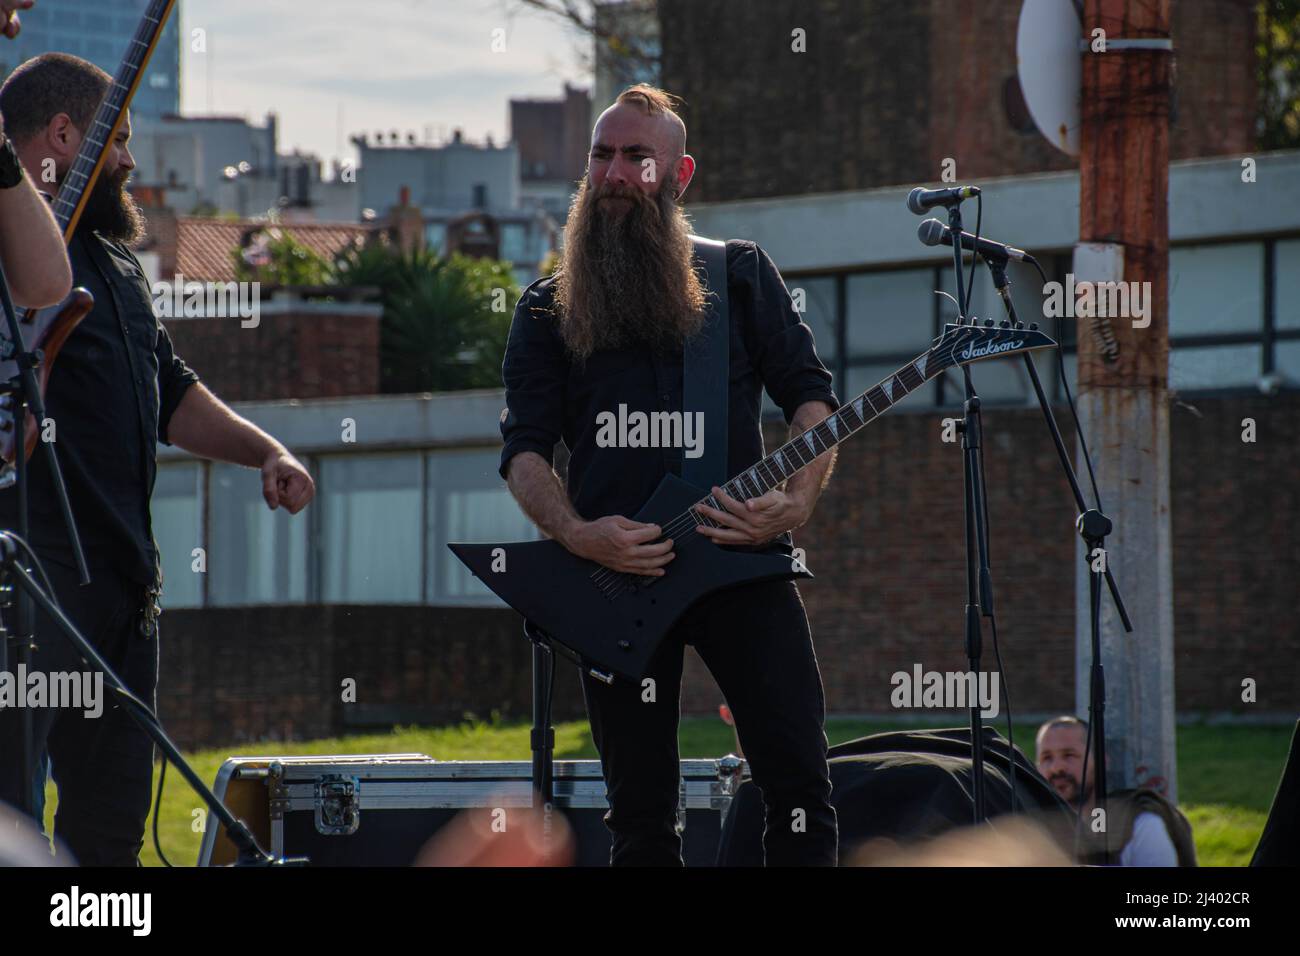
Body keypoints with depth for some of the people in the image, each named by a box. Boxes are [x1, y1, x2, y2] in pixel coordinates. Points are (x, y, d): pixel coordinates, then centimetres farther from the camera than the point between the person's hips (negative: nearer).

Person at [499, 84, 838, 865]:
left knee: (800, 779, -9)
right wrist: (575, 534, -11)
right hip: (616, 573, 1)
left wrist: (798, 501, -11)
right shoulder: (549, 309, 14)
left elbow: (811, 396, 7)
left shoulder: (739, 274, 12)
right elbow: (524, 449, 8)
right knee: (642, 815, 3)